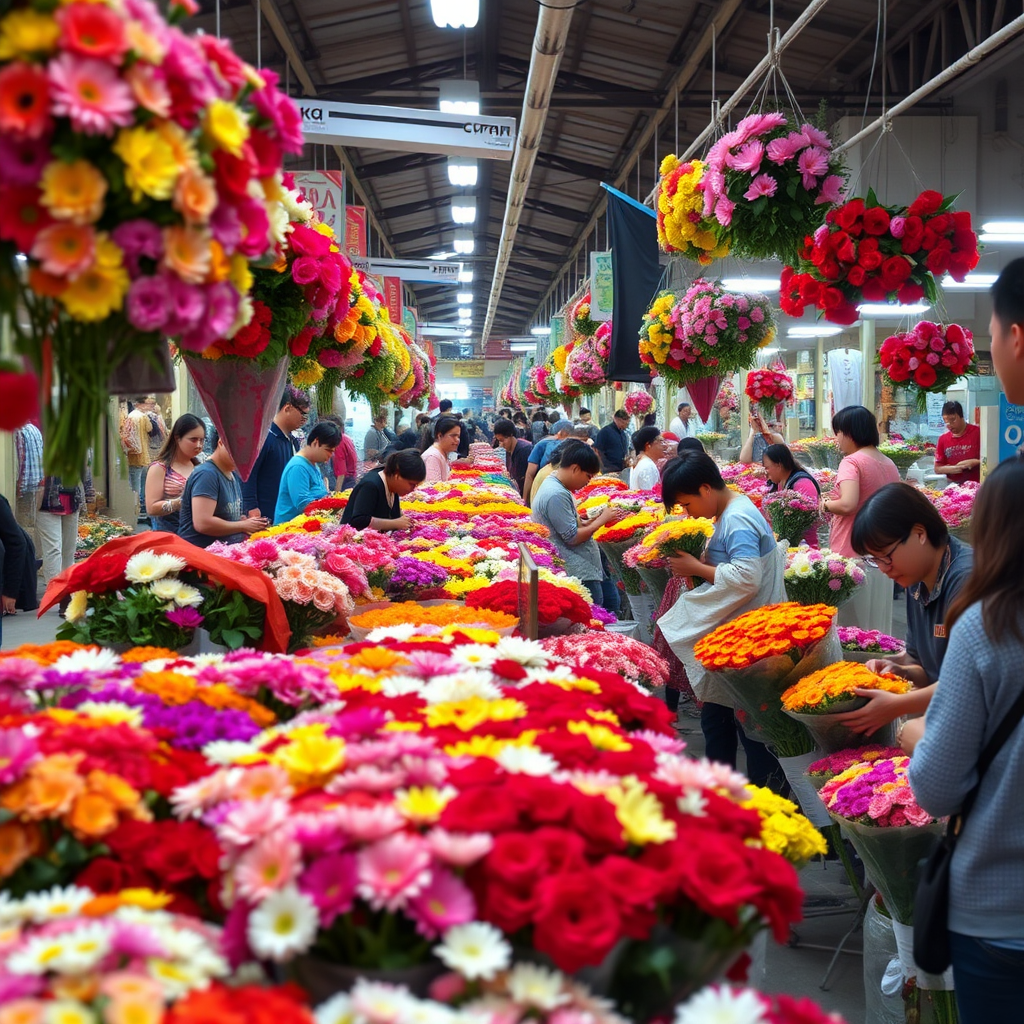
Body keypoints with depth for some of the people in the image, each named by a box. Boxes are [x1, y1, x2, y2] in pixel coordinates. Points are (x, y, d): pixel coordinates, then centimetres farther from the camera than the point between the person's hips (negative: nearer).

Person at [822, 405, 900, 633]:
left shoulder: (852, 462, -12)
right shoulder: (889, 464, 12)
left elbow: (848, 504, -26)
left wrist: (826, 504, -6)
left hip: (852, 555, -8)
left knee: (850, 626, -2)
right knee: (877, 625, 12)